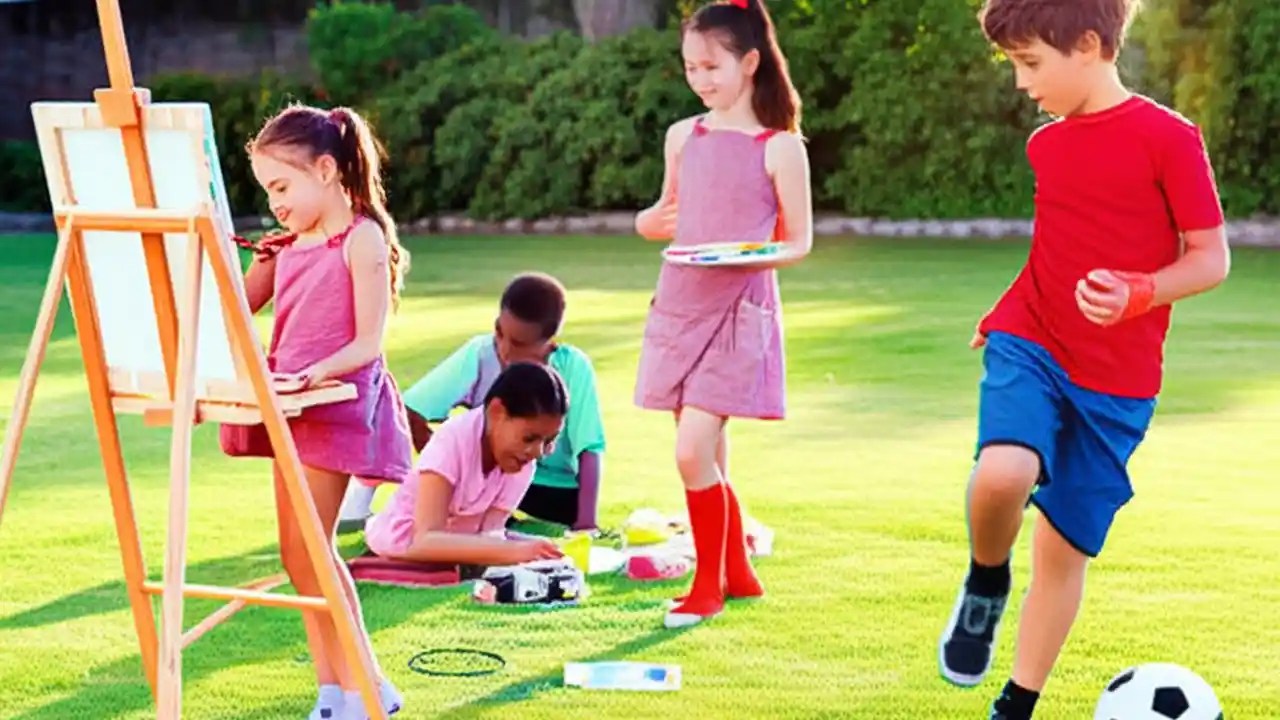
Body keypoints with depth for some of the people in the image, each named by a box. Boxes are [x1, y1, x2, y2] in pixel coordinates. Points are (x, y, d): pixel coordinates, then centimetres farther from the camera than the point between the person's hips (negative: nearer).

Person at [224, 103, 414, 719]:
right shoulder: (284, 246, 14)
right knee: (298, 551, 8)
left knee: (307, 546, -11)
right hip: (291, 408, 8)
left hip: (338, 403, -8)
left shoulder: (362, 239, -9)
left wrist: (321, 372, -28)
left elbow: (369, 342, -14)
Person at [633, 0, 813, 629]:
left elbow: (799, 241, -1)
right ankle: (737, 572, 26)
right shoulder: (683, 136, 9)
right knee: (708, 458, 10)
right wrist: (649, 223, -2)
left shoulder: (779, 147, -6)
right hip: (680, 304, 5)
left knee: (693, 452, -13)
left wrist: (755, 254, -21)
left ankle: (708, 583, 2)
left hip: (739, 310, -5)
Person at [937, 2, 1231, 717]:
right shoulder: (1045, 145, 8)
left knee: (1064, 548, 4)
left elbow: (1211, 258, -8)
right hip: (1029, 344, 3)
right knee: (1003, 473, -29)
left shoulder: (1168, 137, -10)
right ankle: (987, 583, 2)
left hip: (1116, 380, -3)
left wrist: (1136, 295, -25)